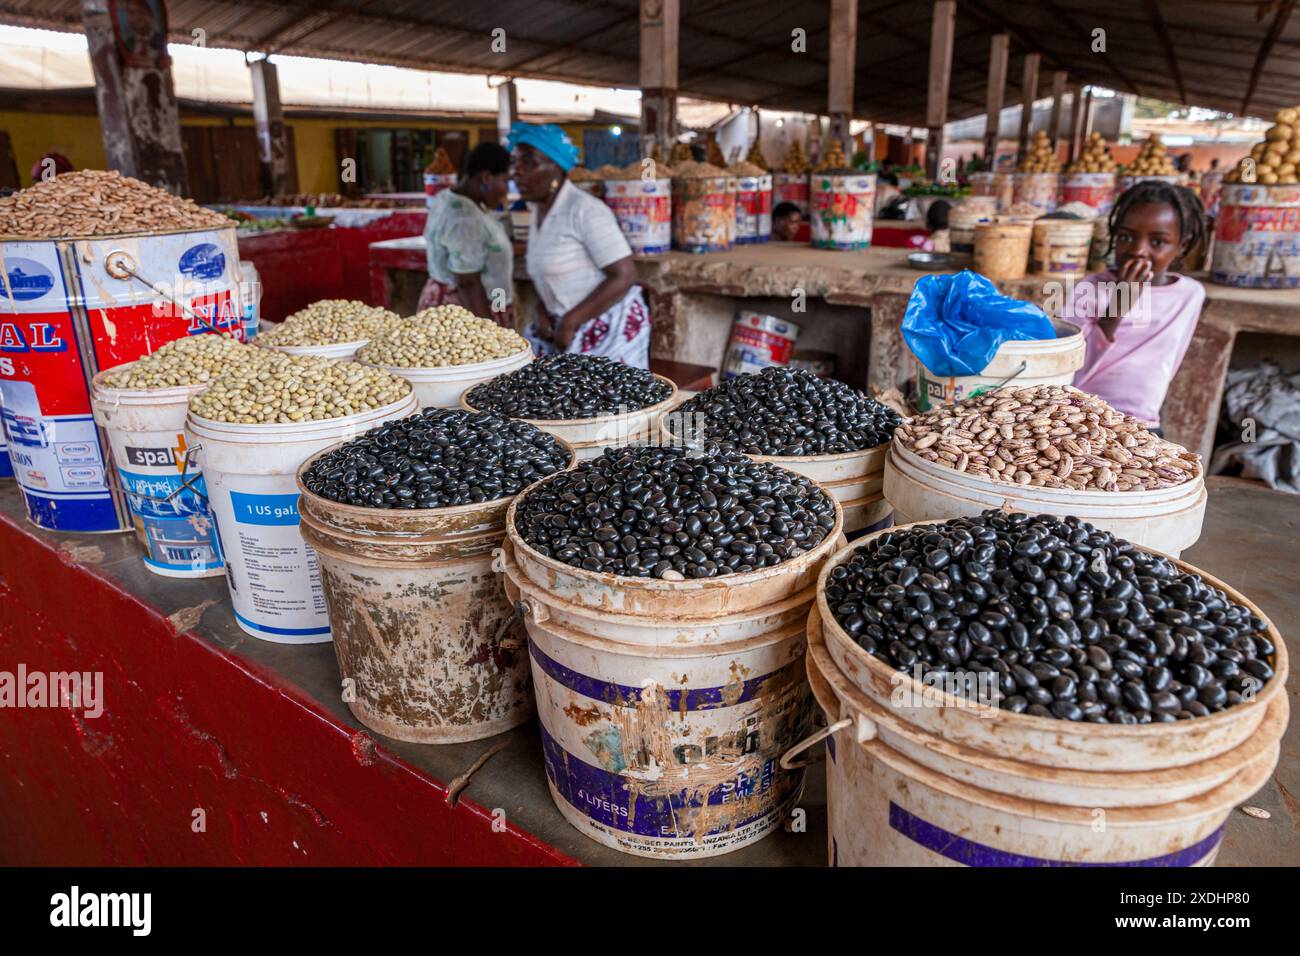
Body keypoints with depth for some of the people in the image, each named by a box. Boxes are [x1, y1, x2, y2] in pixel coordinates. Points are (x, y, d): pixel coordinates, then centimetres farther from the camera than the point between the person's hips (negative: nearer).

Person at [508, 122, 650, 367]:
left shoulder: (585, 210, -16)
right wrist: (542, 310, 2)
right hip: (567, 328, 8)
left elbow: (624, 276, -20)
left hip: (610, 328, -8)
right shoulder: (539, 210, 9)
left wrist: (570, 322, -19)